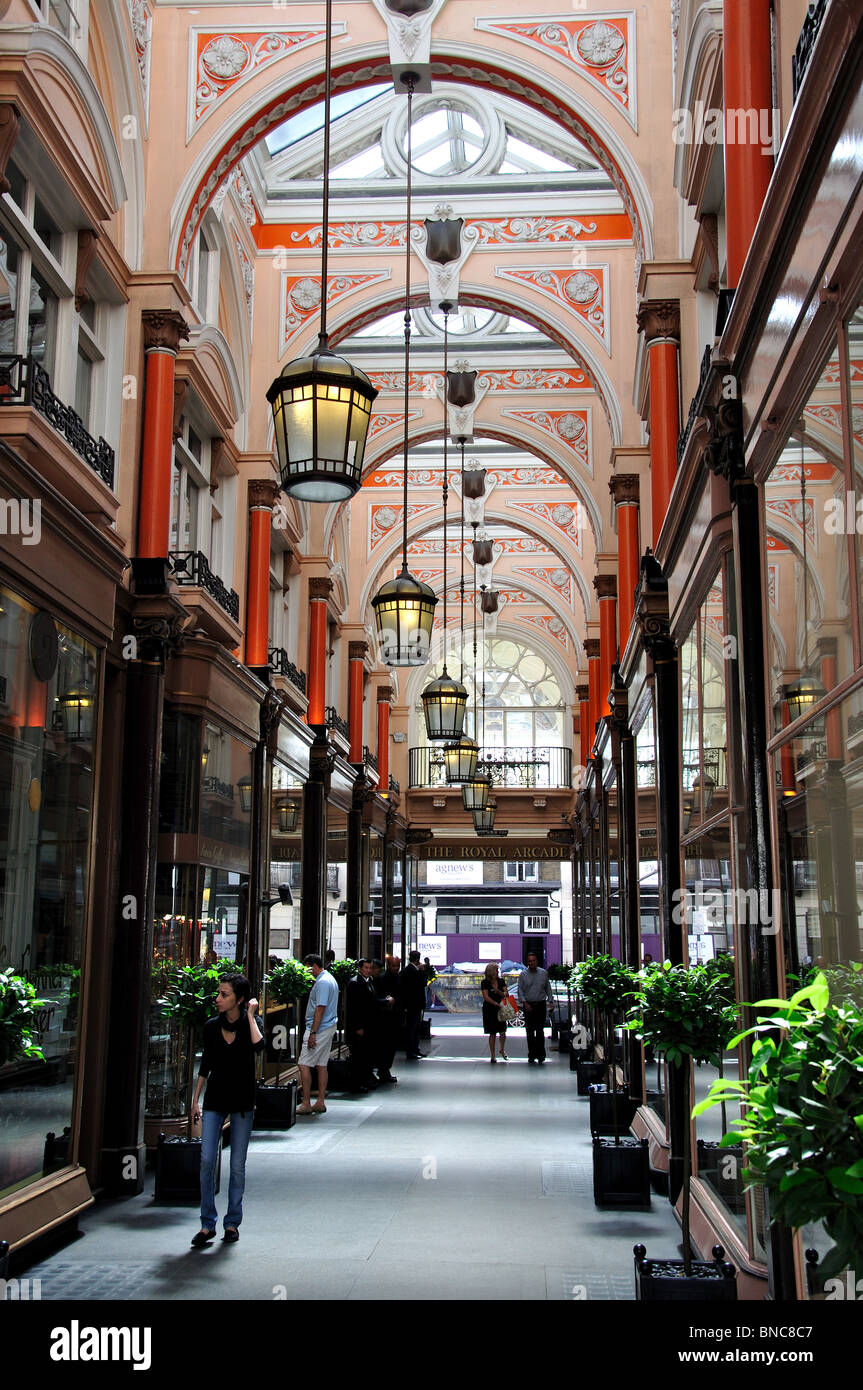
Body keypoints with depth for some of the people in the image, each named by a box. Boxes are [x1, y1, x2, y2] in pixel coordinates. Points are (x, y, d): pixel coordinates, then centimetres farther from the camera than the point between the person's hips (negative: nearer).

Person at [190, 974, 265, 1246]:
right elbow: (205, 1064, 12)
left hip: (242, 1101, -2)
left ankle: (232, 1222, 16)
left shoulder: (249, 1024, -4)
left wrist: (250, 1015, -18)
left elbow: (259, 1045, -27)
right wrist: (196, 1100, 10)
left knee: (237, 1164, 3)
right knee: (207, 1160, -7)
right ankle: (208, 1223, 2)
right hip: (215, 1099, 2)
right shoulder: (211, 1026, 3)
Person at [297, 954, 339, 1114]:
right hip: (329, 1028, 11)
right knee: (321, 1065, 11)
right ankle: (320, 1102, 14)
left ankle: (306, 1104, -6)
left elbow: (320, 1009, -22)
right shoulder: (330, 979, 16)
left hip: (319, 1029, -11)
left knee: (304, 1064, -7)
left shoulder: (322, 982, -17)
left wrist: (313, 1033, -22)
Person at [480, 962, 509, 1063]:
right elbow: (486, 997, -13)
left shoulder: (501, 981, 6)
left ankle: (502, 1050, 22)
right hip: (489, 1010, -2)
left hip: (500, 1009, 2)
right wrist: (496, 1004, -23)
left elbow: (505, 994, -1)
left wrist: (498, 991, -21)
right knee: (492, 1034, 1)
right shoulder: (485, 982, -5)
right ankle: (493, 1056, 13)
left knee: (502, 1033, -6)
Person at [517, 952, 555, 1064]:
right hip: (528, 1006, 0)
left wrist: (550, 1001, 3)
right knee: (530, 1032, 3)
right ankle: (531, 1055, 10)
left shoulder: (544, 973, 7)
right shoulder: (523, 974, 4)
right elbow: (520, 990, 2)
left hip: (541, 1005, 0)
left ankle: (540, 1055, -1)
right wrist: (524, 1003, -10)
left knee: (540, 1031, -5)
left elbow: (548, 988, 12)